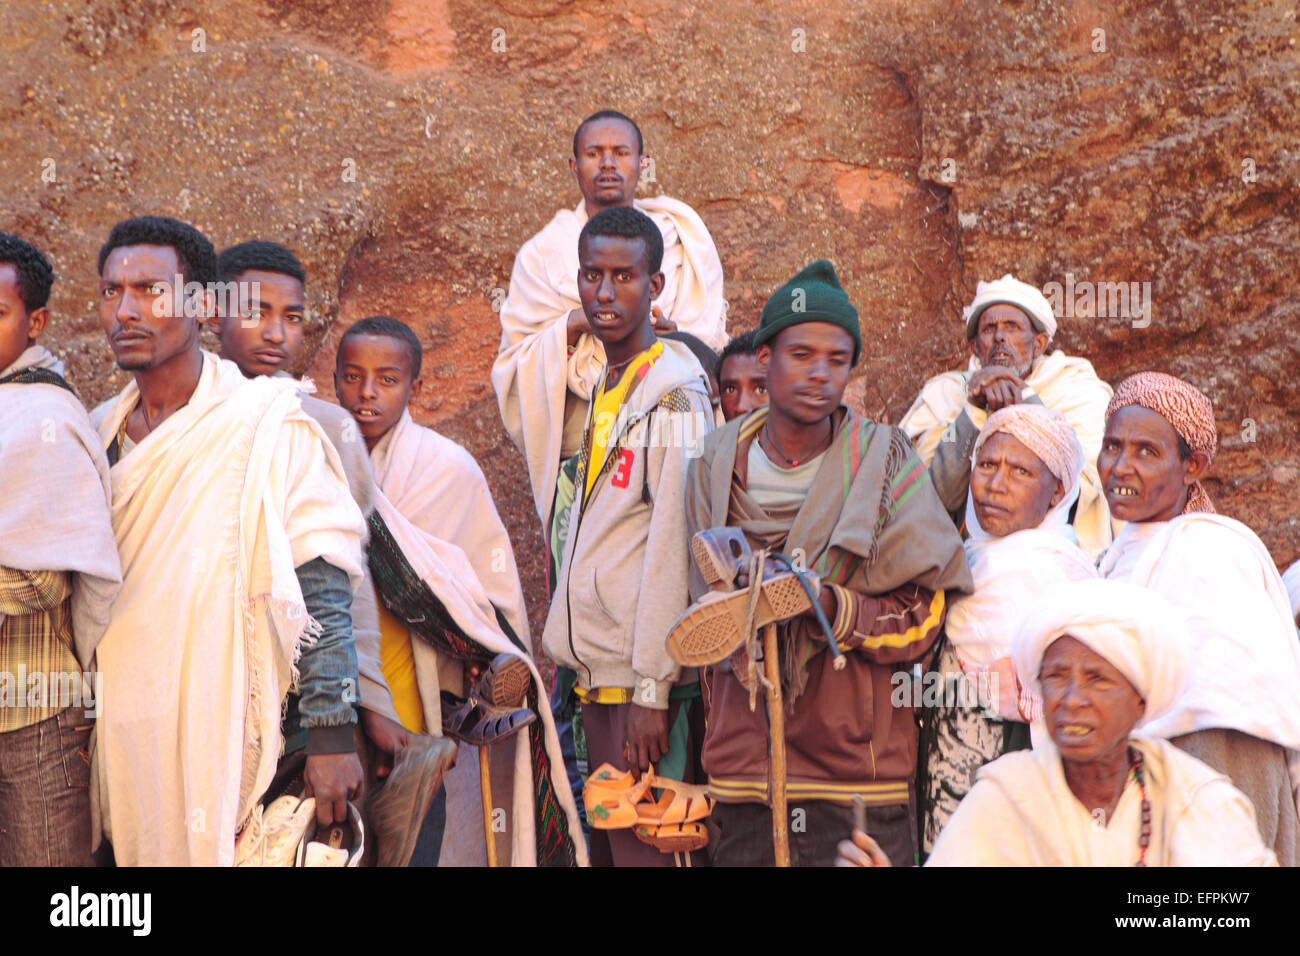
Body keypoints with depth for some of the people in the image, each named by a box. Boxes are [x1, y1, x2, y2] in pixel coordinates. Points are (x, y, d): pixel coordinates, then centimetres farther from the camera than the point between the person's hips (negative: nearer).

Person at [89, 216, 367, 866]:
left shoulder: (268, 426, -8)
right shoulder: (98, 433, 10)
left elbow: (321, 595, -12)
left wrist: (331, 736, -16)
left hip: (227, 739, -5)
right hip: (119, 735, 5)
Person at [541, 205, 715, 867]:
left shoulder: (673, 394, -10)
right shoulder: (604, 390, 15)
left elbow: (671, 547, -16)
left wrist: (650, 688, -19)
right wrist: (575, 660, 14)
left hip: (645, 674, -8)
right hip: (596, 668, 8)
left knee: (643, 849, -5)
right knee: (605, 845, 12)